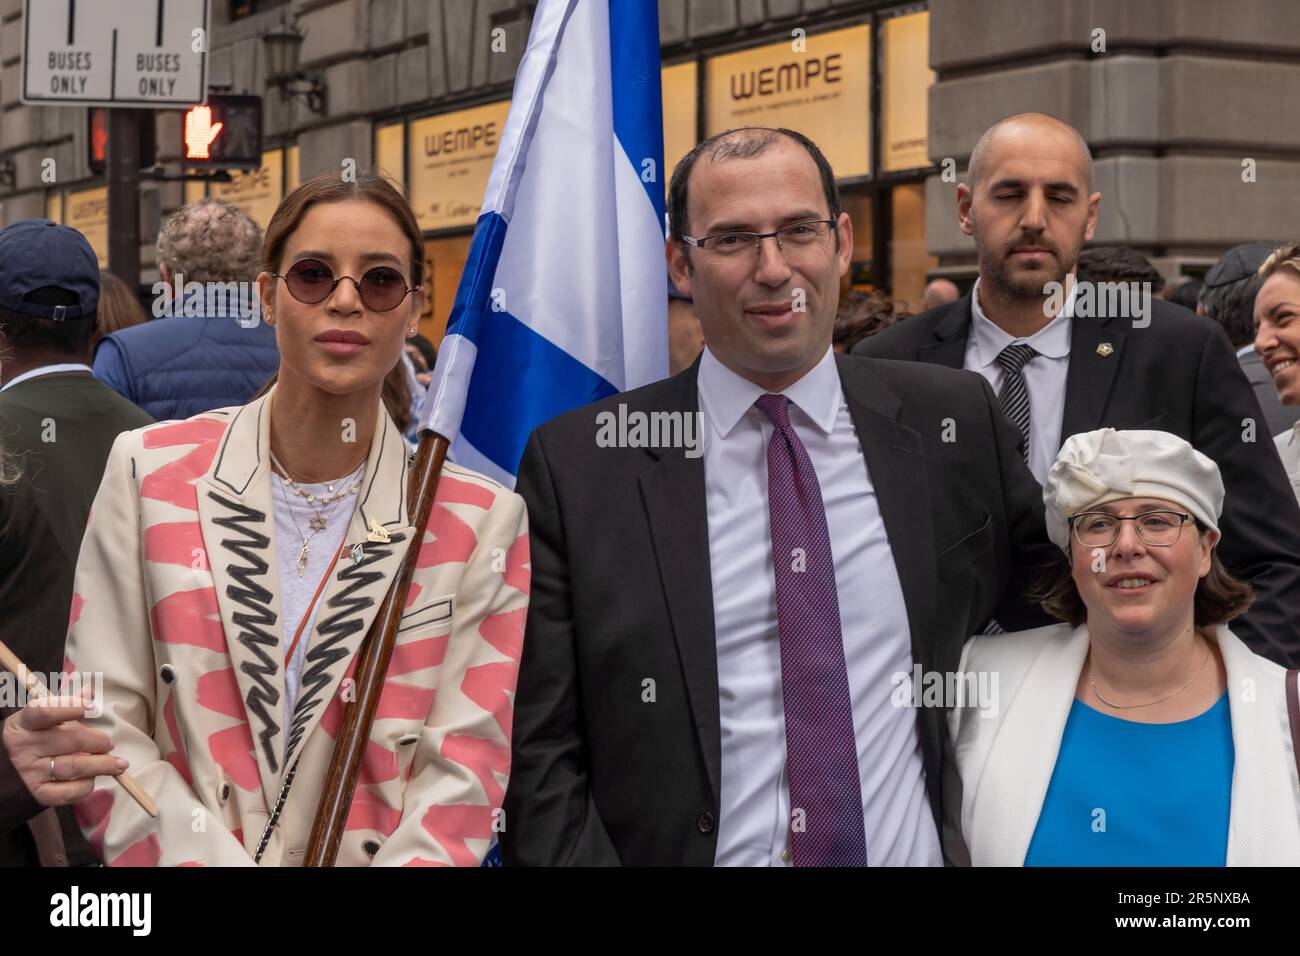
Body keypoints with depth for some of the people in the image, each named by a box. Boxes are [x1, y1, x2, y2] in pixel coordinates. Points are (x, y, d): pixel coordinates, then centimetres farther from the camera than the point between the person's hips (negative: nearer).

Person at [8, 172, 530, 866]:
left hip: (373, 854, 0)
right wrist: (209, 858, -19)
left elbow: (464, 768, -9)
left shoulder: (482, 521, -7)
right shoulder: (147, 474, -6)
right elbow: (101, 724, -7)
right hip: (179, 851, 0)